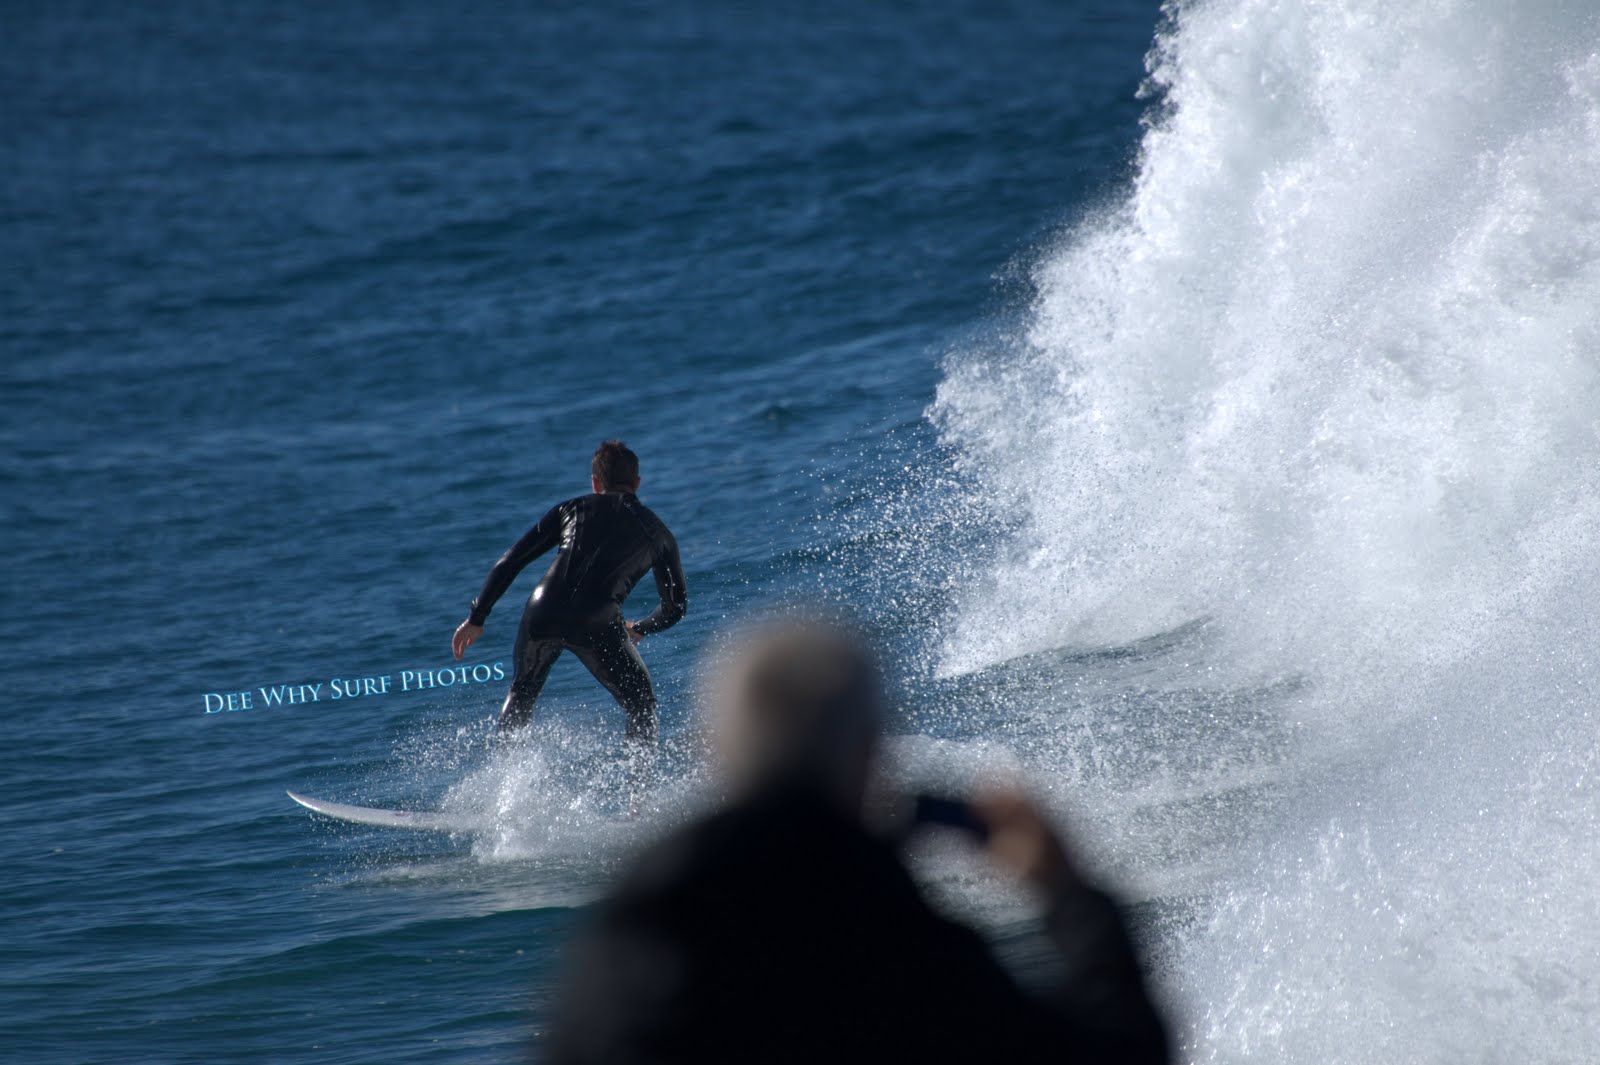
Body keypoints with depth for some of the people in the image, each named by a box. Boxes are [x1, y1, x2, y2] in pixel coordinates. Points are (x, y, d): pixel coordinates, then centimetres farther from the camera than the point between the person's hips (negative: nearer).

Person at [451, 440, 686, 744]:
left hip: (542, 614, 2)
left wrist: (477, 618, 20)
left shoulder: (572, 509, 23)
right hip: (597, 624, -2)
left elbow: (510, 562, 17)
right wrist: (639, 629, 46)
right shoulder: (655, 531, 22)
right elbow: (675, 607, 27)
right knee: (641, 707, 17)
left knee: (522, 693, 30)